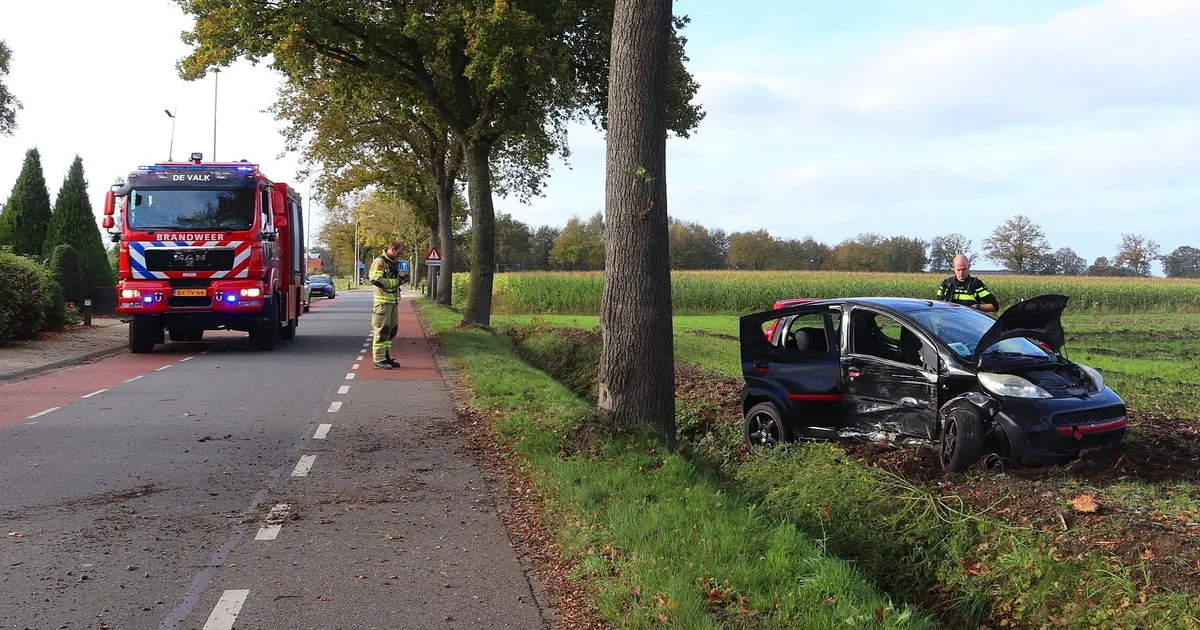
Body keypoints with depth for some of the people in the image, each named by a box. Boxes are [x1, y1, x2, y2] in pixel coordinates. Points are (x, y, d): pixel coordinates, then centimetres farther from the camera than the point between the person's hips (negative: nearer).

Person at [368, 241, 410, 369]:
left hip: (393, 301, 9)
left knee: (391, 330, 13)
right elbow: (376, 280, -22)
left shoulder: (394, 262, 17)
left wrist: (401, 279, 2)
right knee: (381, 331, -6)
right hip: (383, 301, -9)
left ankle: (386, 356, 21)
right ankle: (379, 360, -2)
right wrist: (397, 281, -20)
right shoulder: (379, 261, -12)